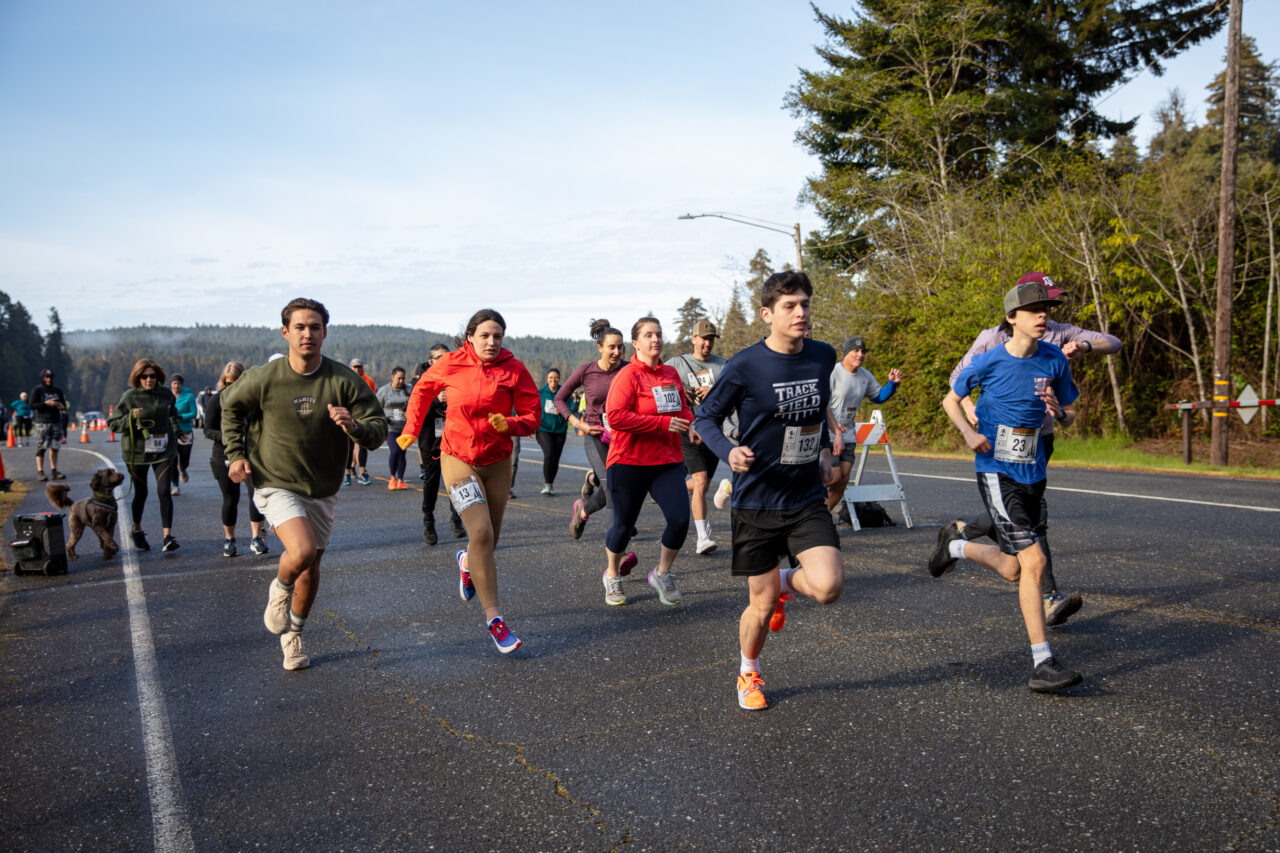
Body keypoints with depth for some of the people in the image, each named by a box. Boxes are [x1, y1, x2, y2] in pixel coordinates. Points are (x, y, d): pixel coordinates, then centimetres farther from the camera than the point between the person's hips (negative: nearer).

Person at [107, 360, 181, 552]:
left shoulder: (166, 394, 3)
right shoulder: (129, 397, -7)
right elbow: (113, 424, -6)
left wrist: (176, 431, 15)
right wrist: (131, 417, -22)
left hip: (163, 451, 1)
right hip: (137, 452, -1)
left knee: (164, 492, -11)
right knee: (140, 493, 11)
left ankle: (168, 536, -13)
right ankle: (137, 531, 34)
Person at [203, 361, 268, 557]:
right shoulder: (216, 400, -2)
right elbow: (208, 430, -4)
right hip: (224, 457, 0)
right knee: (230, 499, 4)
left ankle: (257, 538, -4)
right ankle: (229, 539, 23)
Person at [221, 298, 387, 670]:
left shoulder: (344, 381, -12)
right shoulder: (263, 379, -12)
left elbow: (379, 430, -12)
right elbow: (231, 405, 10)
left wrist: (354, 426, -33)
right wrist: (236, 454, 3)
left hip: (322, 491, 3)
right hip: (275, 484, -3)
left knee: (310, 570, 14)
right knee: (302, 550, -27)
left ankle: (292, 636, 40)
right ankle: (279, 589, 9)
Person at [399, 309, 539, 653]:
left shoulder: (514, 369, -6)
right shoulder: (451, 363, -6)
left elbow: (532, 417, -4)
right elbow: (423, 389, 14)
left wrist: (509, 424, -24)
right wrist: (411, 430, 11)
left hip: (497, 462, 3)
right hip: (458, 459, -3)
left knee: (490, 539, 12)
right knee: (481, 533, -19)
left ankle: (467, 562, 51)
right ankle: (493, 618, -14)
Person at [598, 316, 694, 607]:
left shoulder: (671, 373, 9)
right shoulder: (628, 375, -11)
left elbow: (682, 406, 24)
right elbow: (615, 416, -22)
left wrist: (690, 423, -1)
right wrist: (663, 423, -22)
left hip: (667, 462, 5)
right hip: (629, 462, -5)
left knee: (680, 518, -8)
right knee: (624, 524, 6)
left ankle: (661, 575, 16)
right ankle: (612, 576, 33)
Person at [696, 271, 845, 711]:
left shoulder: (824, 357, 1)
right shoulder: (744, 366, -13)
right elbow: (705, 417, -4)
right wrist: (728, 451, -22)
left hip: (808, 498, 3)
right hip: (757, 499, -3)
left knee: (828, 588, -16)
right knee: (762, 604, 4)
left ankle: (785, 580, 20)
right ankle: (749, 674, 34)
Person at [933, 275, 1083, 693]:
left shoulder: (1054, 360, 1)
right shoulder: (990, 361, -9)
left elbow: (1069, 418, 10)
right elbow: (950, 400, 5)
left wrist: (1057, 410, -14)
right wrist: (969, 433, -12)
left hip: (1033, 472, 5)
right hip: (996, 472, -5)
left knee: (1012, 570, 12)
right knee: (1033, 561, -14)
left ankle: (955, 546, 40)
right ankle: (1042, 665, -6)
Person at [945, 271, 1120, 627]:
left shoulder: (1058, 334, 3)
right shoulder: (992, 339, -4)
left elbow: (1113, 343, 0)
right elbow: (958, 377, 6)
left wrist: (1084, 347, -21)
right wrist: (969, 408, -14)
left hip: (1040, 436, 5)